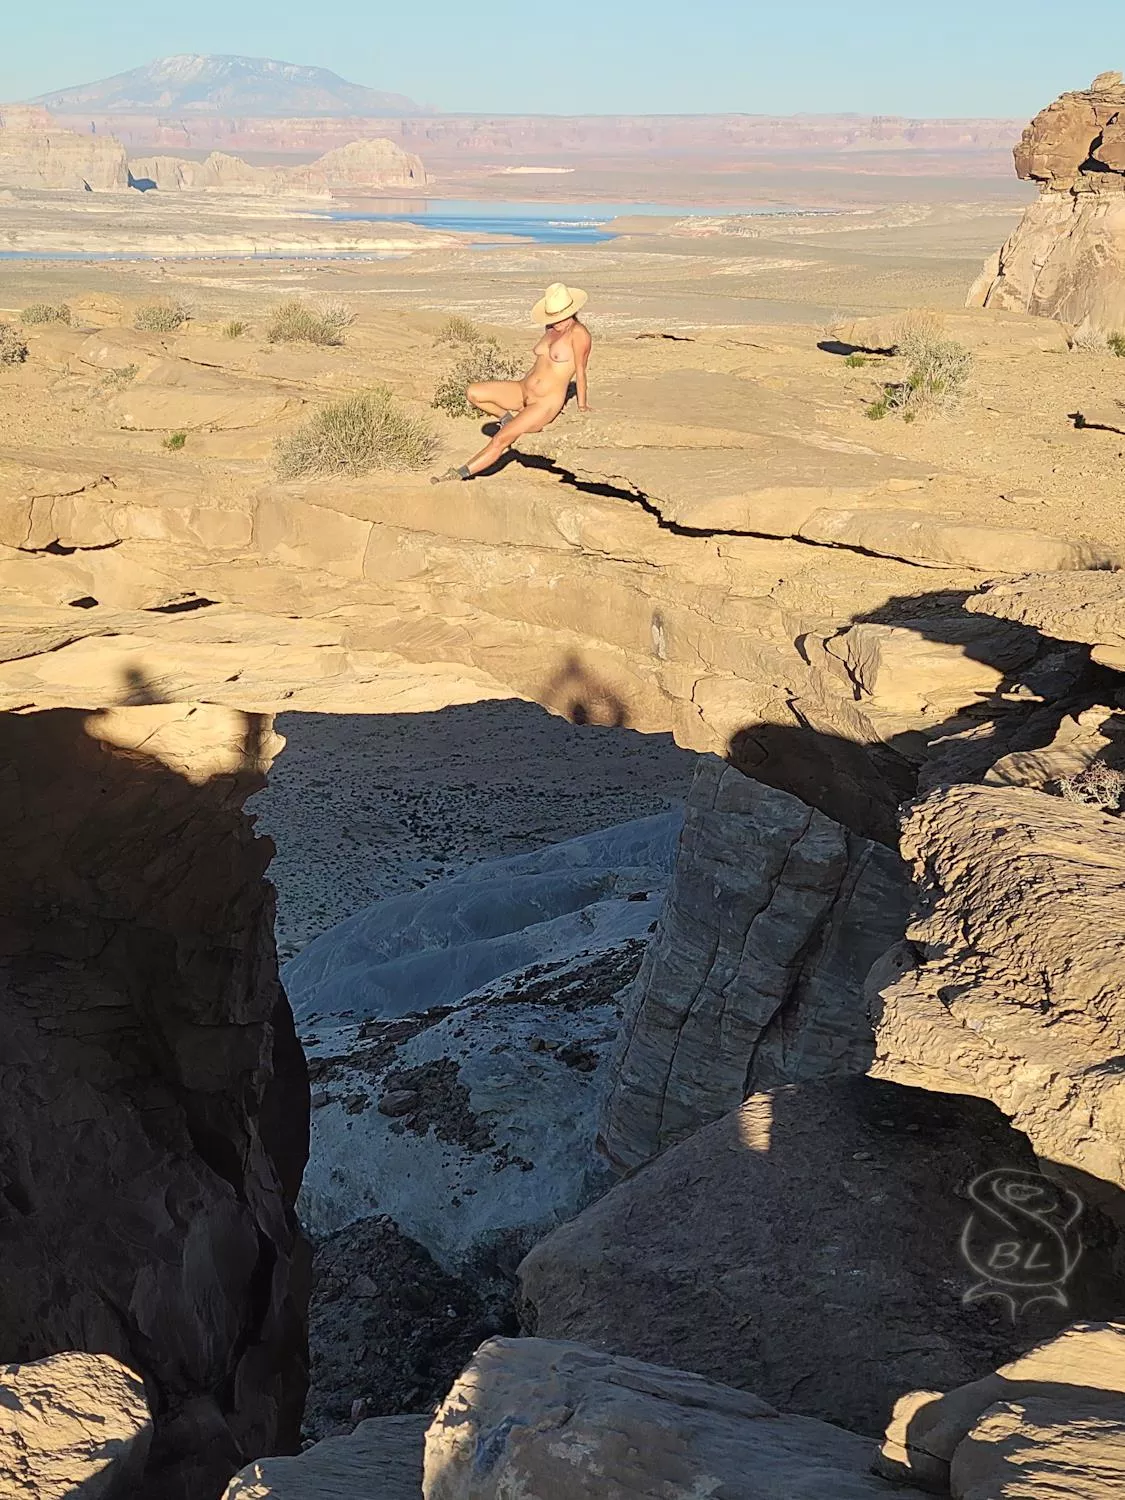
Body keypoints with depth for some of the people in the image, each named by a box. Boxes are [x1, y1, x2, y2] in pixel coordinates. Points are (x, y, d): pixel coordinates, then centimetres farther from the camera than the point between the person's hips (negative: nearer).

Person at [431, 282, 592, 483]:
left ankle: (460, 474, -14)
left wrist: (582, 406, -5)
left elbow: (580, 371, -10)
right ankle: (509, 420, 11)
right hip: (522, 391, 8)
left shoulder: (578, 333, -14)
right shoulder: (552, 330, 10)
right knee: (473, 394, -7)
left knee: (500, 440, -20)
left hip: (546, 404, -8)